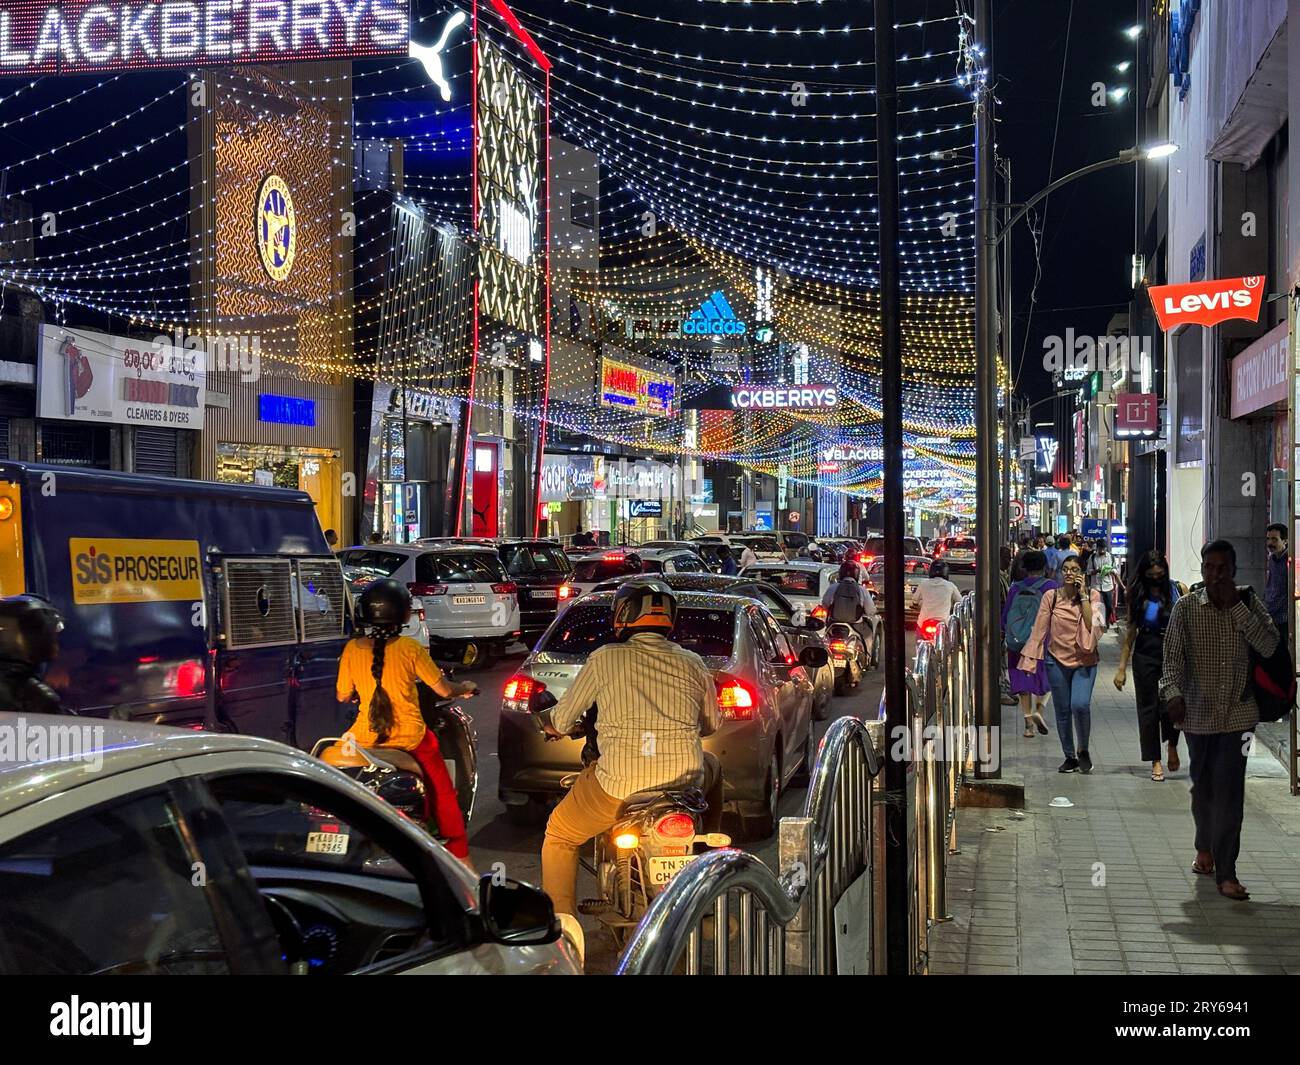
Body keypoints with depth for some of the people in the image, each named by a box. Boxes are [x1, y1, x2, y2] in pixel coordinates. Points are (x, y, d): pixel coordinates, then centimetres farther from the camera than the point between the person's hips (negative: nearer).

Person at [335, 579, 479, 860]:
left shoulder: (352, 649, -4)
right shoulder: (410, 648, -10)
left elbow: (343, 696, 5)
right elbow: (443, 689, -5)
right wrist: (465, 687, 15)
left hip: (366, 737, 2)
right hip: (410, 736, -2)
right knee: (442, 793, 18)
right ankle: (460, 856, 21)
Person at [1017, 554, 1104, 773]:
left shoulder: (1092, 597, -2)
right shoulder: (1051, 597, 0)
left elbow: (1093, 627, -16)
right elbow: (1039, 629, 2)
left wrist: (1083, 596, -15)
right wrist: (1030, 659, -1)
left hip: (1084, 661, -2)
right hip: (1057, 660, 2)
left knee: (1080, 705, -19)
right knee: (1062, 711, 7)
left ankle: (1083, 750, 4)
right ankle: (1070, 757, 23)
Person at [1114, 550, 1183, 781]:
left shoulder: (1177, 590, 2)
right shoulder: (1137, 595, 4)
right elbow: (1131, 632, 7)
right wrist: (1122, 667, 4)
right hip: (1146, 652, 1)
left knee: (1171, 703, -13)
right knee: (1148, 707, 4)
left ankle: (1172, 745, 18)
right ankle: (1155, 762, 15)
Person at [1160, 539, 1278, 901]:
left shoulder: (1249, 603, 0)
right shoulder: (1186, 607, -3)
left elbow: (1269, 646, -12)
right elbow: (1173, 655, -8)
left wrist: (1236, 606, -17)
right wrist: (1174, 693, -24)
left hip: (1238, 713, 0)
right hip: (1199, 712, 1)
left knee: (1230, 791, -6)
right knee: (1203, 787, 14)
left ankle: (1225, 871, -1)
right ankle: (1206, 847, 39)